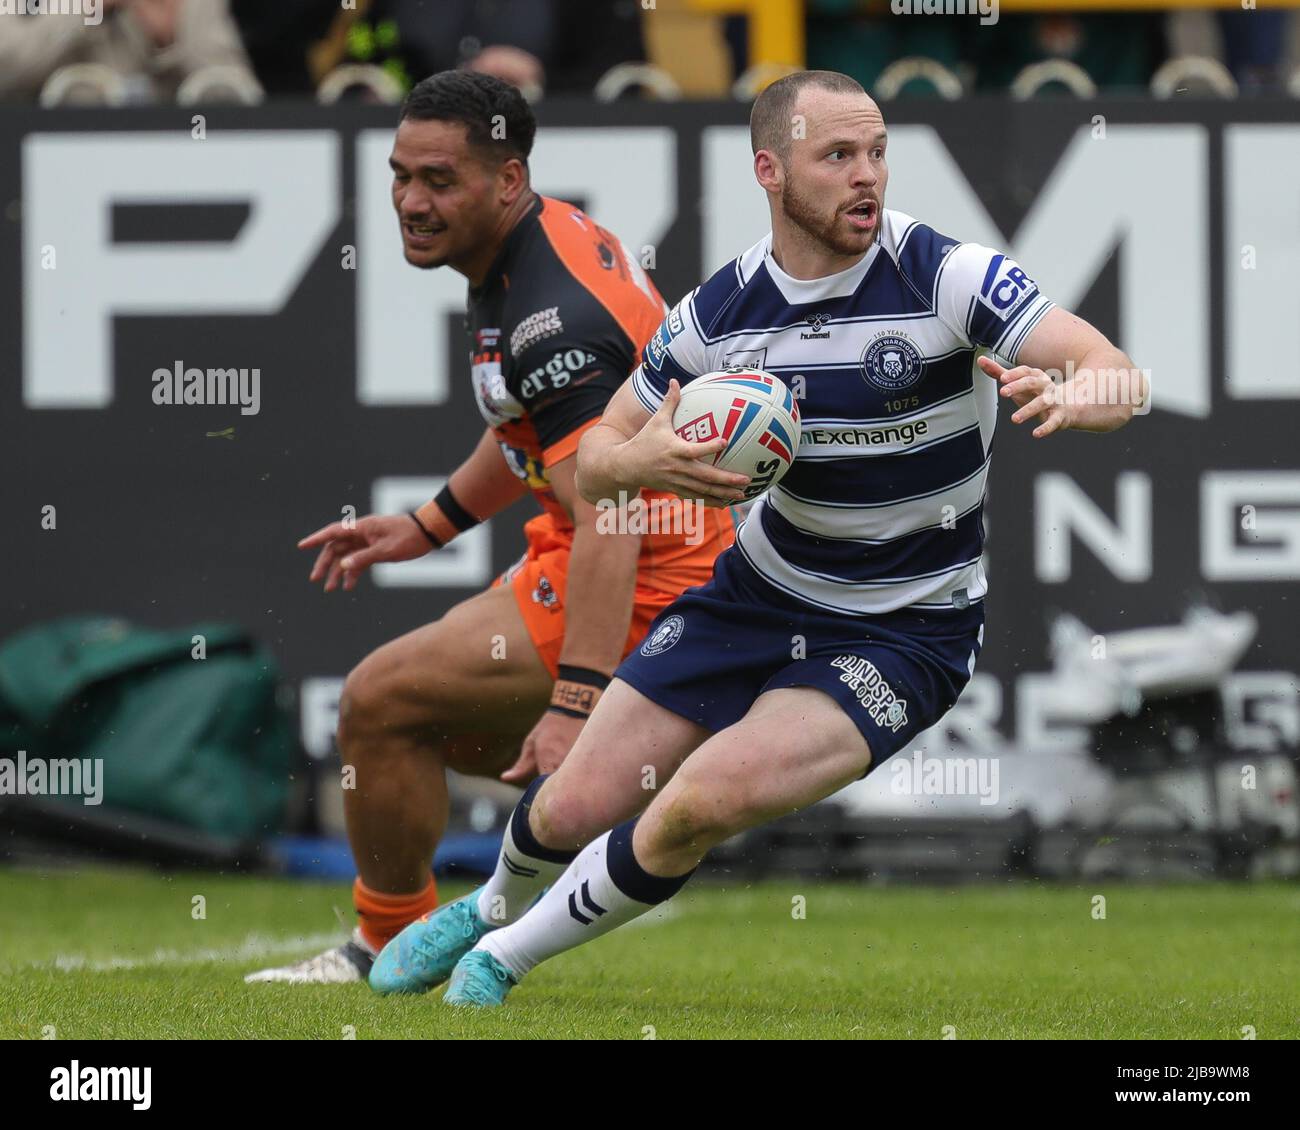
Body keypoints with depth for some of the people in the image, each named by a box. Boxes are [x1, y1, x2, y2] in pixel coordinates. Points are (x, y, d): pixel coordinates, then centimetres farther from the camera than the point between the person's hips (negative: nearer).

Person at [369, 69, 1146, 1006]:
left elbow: (1118, 374, -24)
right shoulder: (722, 311, -8)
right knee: (576, 807, 4)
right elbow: (593, 460, 2)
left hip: (905, 636, -4)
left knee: (702, 802, -24)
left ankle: (506, 957, 2)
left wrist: (1063, 394, -48)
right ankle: (495, 906, 42)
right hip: (761, 597, 4)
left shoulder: (945, 276, -19)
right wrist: (641, 459, -23)